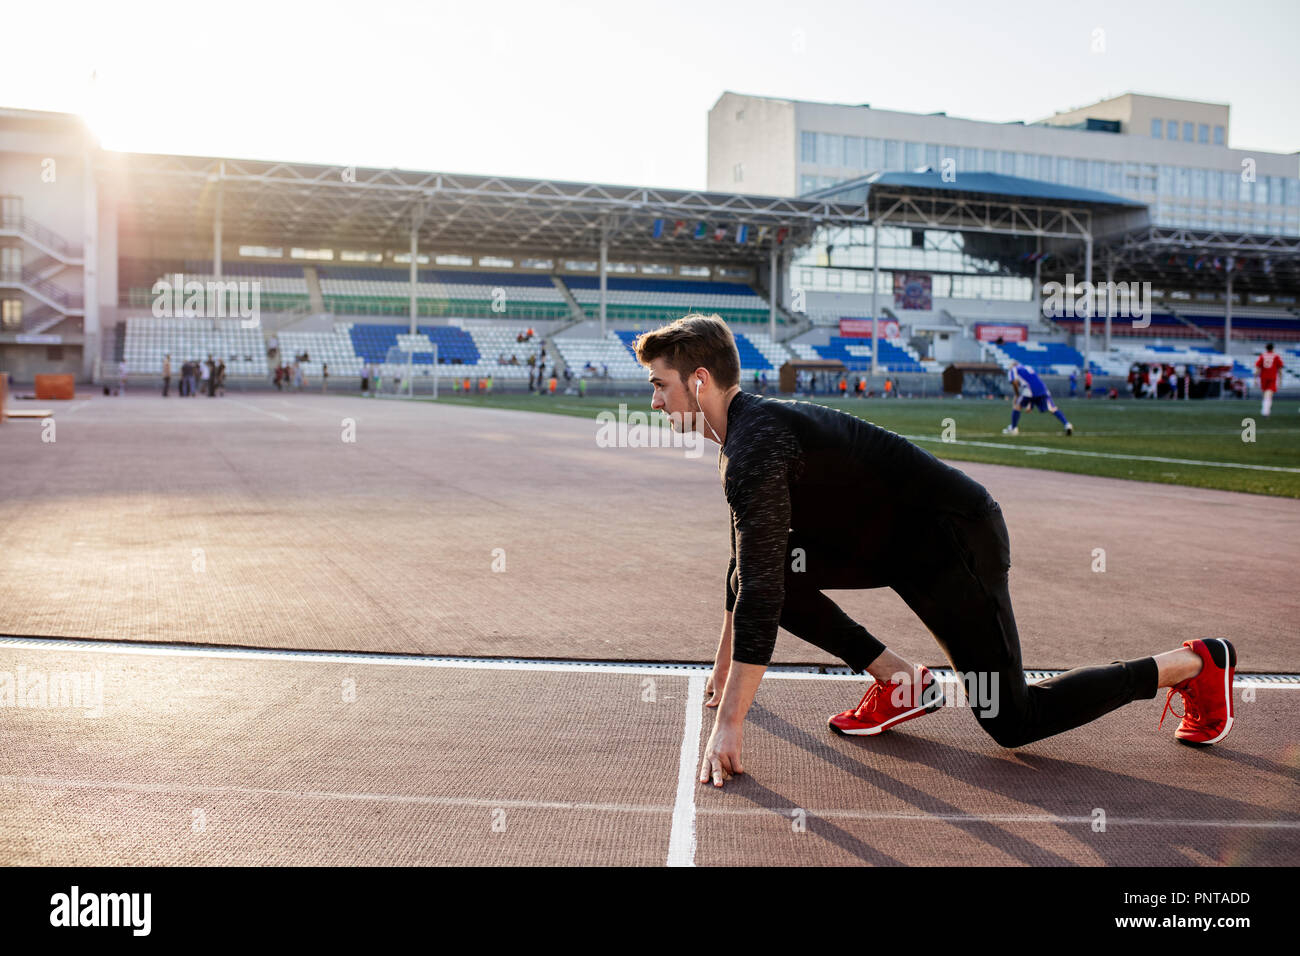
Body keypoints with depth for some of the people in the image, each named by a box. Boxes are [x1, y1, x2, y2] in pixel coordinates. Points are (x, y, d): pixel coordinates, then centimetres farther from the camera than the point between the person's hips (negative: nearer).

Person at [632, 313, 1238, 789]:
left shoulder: (756, 448, -24)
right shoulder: (748, 428, 8)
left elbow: (762, 594, -29)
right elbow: (751, 566, 19)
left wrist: (729, 723, -25)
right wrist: (725, 668, 26)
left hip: (955, 541, -9)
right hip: (900, 541, 9)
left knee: (1012, 723, -1)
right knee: (775, 566, 1)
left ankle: (1196, 663, 13)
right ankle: (899, 682, 8)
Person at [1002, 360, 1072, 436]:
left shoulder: (1012, 370, 18)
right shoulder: (1028, 368, 36)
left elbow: (1015, 382, -2)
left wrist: (1016, 395, 11)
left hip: (1030, 389, -5)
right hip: (1042, 388, 5)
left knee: (1017, 406, 12)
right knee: (1052, 408, 2)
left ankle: (1013, 428, 13)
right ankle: (1067, 424, -11)